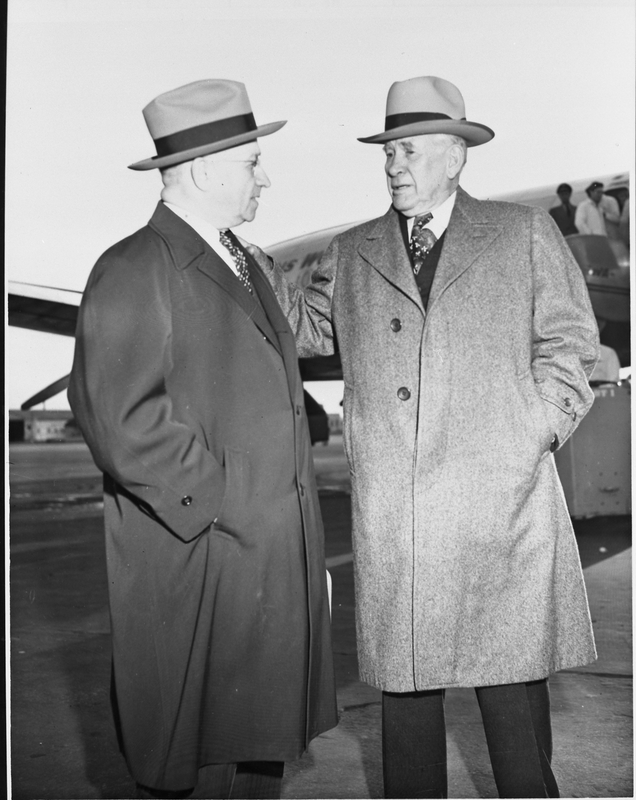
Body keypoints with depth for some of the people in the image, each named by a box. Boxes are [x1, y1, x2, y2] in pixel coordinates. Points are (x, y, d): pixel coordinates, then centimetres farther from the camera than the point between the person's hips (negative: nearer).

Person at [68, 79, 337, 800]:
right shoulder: (132, 273, -12)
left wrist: (303, 547, 16)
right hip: (197, 570, -8)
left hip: (277, 565, 8)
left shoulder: (243, 267, 18)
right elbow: (124, 424, -21)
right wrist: (227, 509, -14)